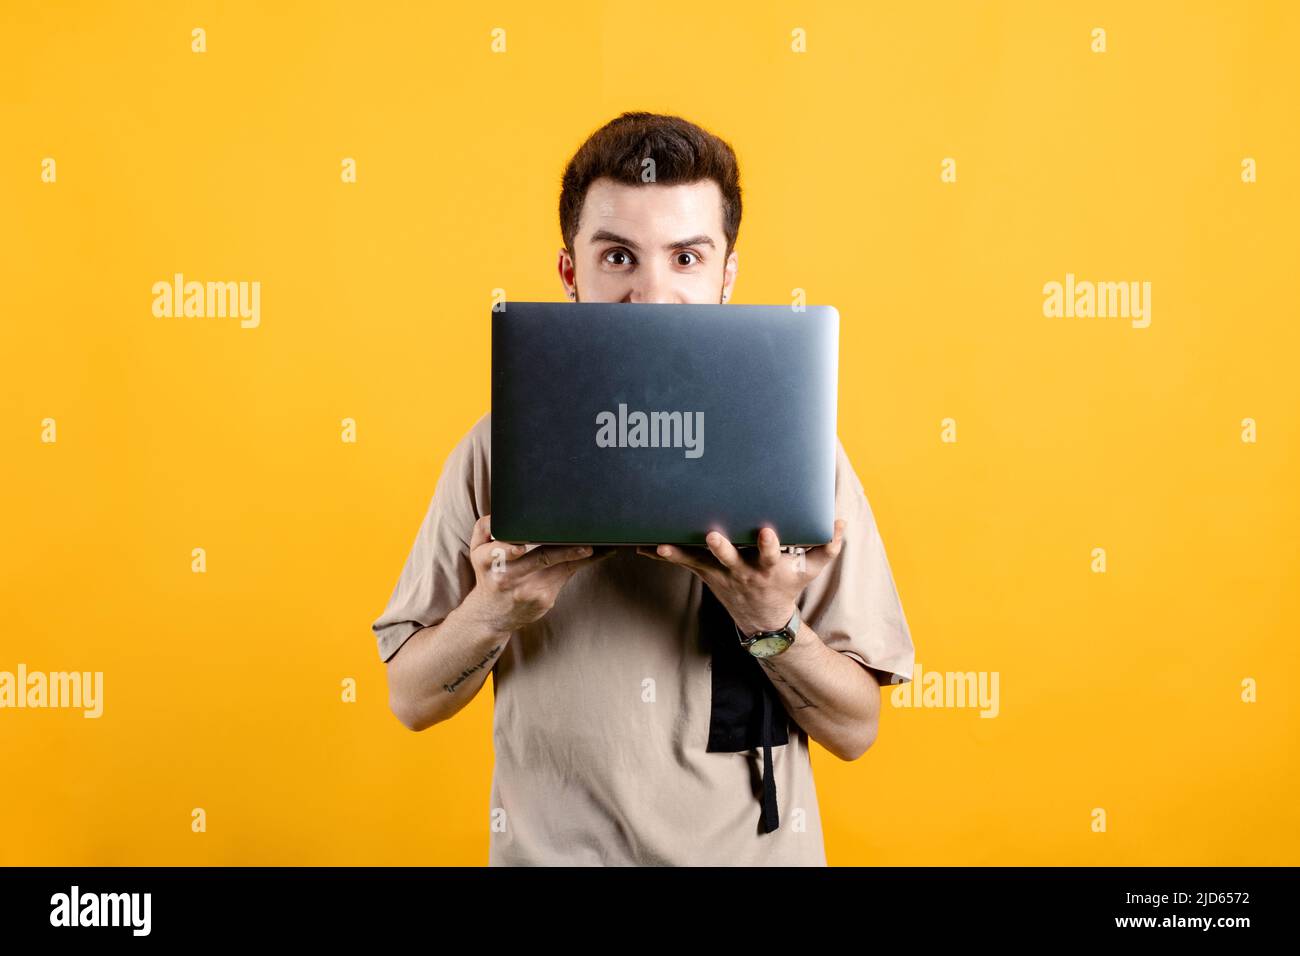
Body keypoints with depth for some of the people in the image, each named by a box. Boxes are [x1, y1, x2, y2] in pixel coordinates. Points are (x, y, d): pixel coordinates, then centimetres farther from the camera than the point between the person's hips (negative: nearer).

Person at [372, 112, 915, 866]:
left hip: (753, 846, 0)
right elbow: (411, 701, -3)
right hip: (548, 845, 1)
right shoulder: (500, 448, -9)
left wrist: (771, 625, -22)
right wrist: (491, 614, -21)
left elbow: (856, 729, -6)